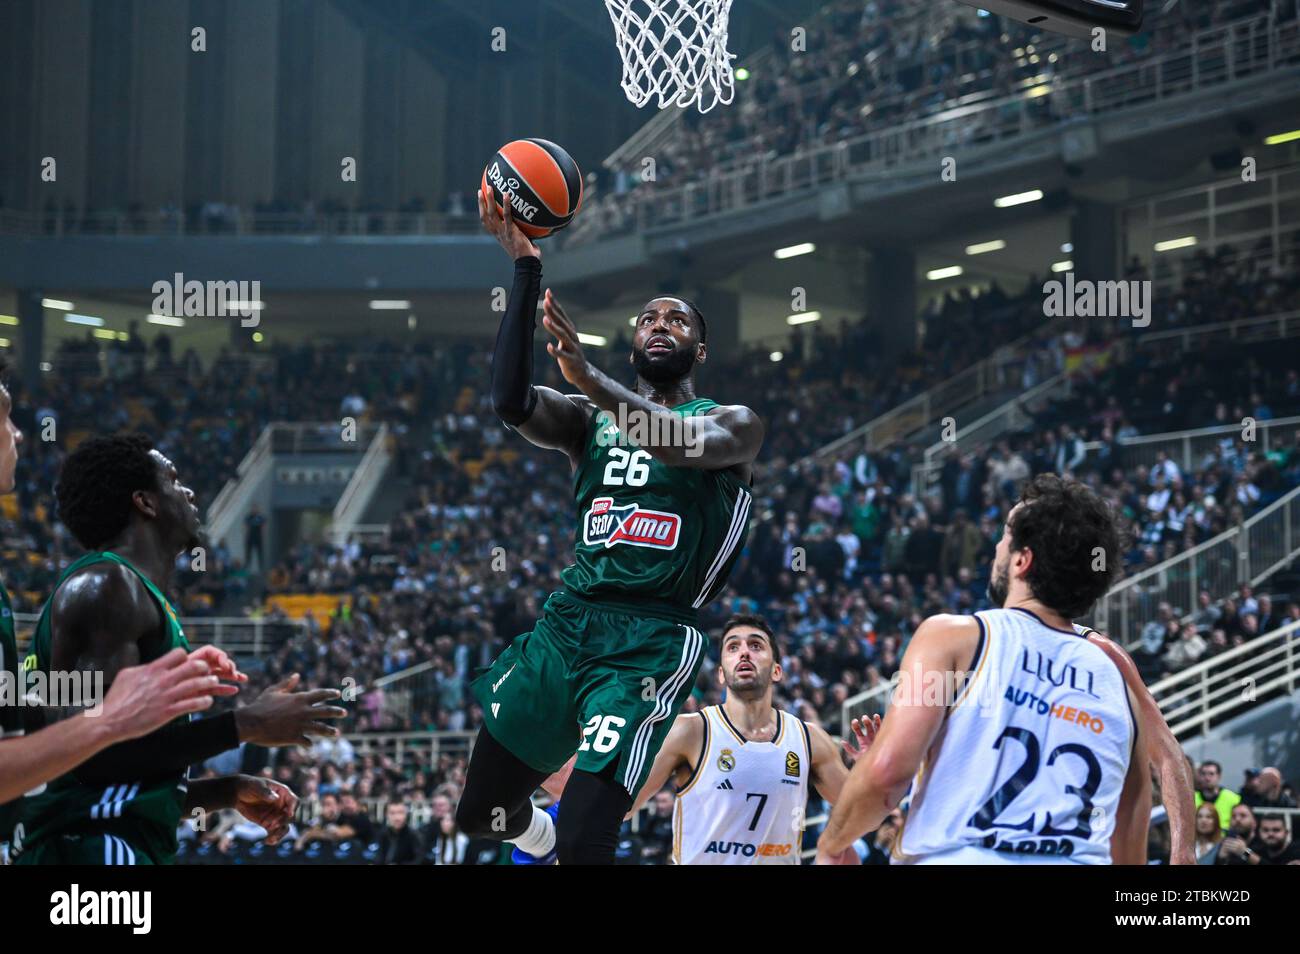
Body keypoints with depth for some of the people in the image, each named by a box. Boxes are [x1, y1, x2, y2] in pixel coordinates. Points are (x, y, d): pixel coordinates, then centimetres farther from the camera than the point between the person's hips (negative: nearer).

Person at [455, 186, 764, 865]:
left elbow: (686, 444, -22)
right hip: (563, 626, 5)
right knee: (478, 815, 14)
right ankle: (534, 831, 47)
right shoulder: (590, 421, 14)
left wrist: (588, 376, -35)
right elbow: (512, 402, -8)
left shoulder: (733, 424, 4)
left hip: (649, 646, -5)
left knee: (583, 842, -17)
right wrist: (525, 267, -13)